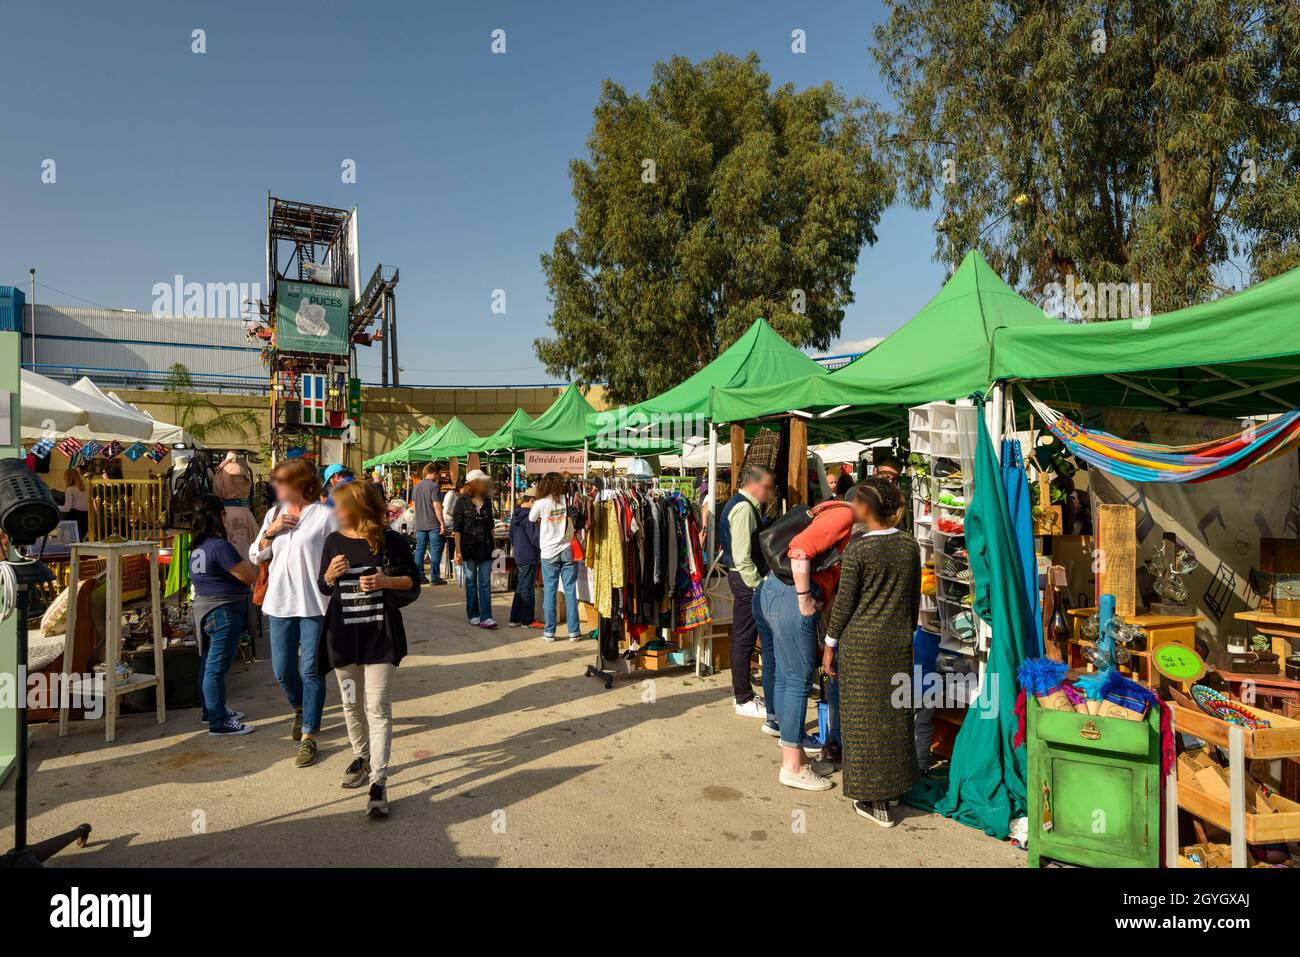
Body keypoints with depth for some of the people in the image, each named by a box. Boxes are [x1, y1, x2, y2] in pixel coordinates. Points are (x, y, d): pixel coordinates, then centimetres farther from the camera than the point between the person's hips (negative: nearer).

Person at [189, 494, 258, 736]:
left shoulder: (197, 546, 8)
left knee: (208, 663, 19)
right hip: (223, 612, -10)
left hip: (203, 608, 10)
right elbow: (250, 576, -18)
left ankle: (211, 710, 32)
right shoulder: (220, 546, -20)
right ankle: (218, 723, 0)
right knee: (217, 667, -5)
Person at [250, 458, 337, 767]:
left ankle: (308, 736, 9)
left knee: (311, 670, -1)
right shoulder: (275, 514, 10)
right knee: (283, 669, 12)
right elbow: (255, 557, 11)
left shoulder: (325, 515, -8)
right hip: (280, 602, 5)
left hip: (315, 603, -5)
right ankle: (301, 710, 41)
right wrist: (270, 532, -6)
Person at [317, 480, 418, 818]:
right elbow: (324, 588, 11)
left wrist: (386, 581, -20)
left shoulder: (390, 540, -8)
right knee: (351, 704, 17)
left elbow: (413, 580, -1)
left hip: (380, 634, -4)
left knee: (378, 708, -6)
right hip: (344, 634, 4)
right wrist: (331, 574, -12)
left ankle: (378, 782, -3)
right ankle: (361, 756, 39)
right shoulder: (334, 541, 3)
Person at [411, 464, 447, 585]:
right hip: (433, 524, -7)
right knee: (435, 550, -2)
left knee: (419, 550, 8)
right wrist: (442, 523, -13)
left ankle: (419, 577, 11)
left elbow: (414, 505, 18)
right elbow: (436, 506, -16)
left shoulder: (416, 486, 12)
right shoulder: (433, 486, -10)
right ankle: (435, 577, -2)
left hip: (419, 525, 7)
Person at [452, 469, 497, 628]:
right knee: (471, 582, 7)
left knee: (485, 583, -1)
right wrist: (458, 551, -11)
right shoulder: (462, 501, -4)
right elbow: (457, 528, -6)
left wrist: (494, 546, 12)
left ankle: (485, 617, -2)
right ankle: (473, 615, 18)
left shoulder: (487, 501, 8)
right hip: (469, 547, -3)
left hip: (485, 546, 3)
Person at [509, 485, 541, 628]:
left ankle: (515, 619, 21)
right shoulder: (529, 516, -19)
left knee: (519, 588, 16)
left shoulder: (515, 514, 8)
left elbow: (511, 534, 17)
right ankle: (528, 621, 8)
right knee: (528, 589, 0)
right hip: (529, 556, -9)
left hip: (519, 556, 9)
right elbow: (534, 538, -20)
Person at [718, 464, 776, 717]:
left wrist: (761, 580, 16)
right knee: (744, 639, -1)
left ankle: (742, 693, 27)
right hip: (747, 580, -10)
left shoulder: (744, 505, 14)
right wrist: (759, 585, -18)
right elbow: (742, 557, -22)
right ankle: (744, 700, 9)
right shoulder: (743, 508, -17)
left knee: (743, 638, 16)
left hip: (747, 580, 10)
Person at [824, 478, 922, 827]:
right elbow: (915, 598, 9)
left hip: (861, 643, -5)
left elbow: (844, 602, -11)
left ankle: (877, 802, 15)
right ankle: (895, 783, 31)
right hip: (899, 642, 5)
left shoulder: (858, 550, -15)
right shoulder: (909, 545, 1)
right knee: (895, 715, 17)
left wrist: (830, 644, 0)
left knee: (865, 718, 6)